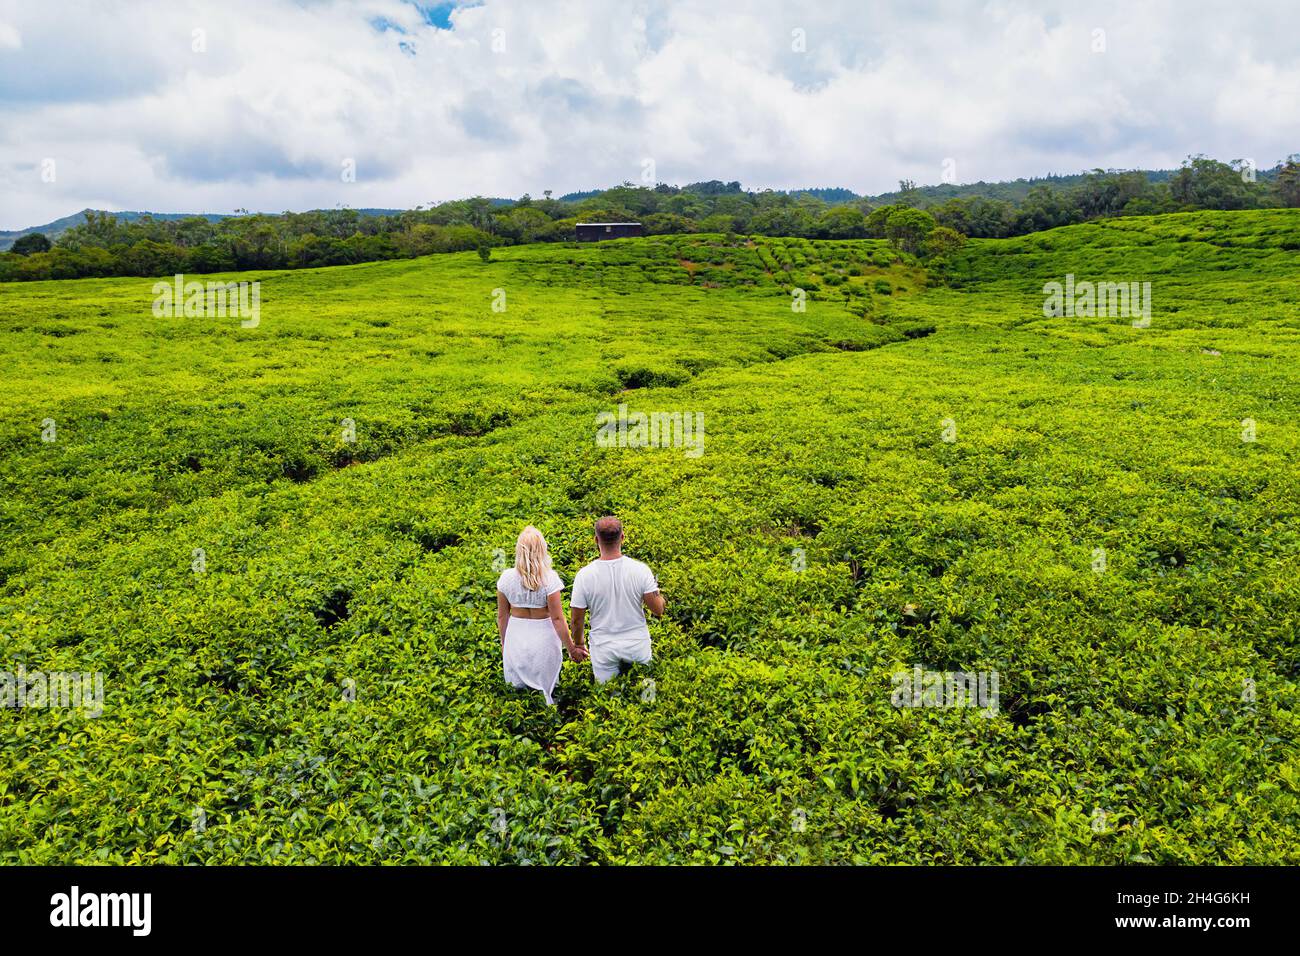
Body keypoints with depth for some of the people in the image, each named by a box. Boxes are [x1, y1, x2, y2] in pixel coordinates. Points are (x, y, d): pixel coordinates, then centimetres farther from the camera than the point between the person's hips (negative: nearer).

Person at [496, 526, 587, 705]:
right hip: (544, 641, -2)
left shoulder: (506, 578, -8)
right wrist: (571, 648, -5)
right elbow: (557, 618, -15)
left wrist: (504, 643, 15)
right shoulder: (549, 579, -17)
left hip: (516, 638, 2)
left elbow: (502, 616, 1)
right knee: (545, 691, 12)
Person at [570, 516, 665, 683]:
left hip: (603, 649, 0)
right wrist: (657, 592, 12)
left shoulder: (584, 575, -15)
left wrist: (578, 644, 11)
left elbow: (577, 619, -6)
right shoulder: (640, 570, -15)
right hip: (637, 645, 0)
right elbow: (658, 610, -9)